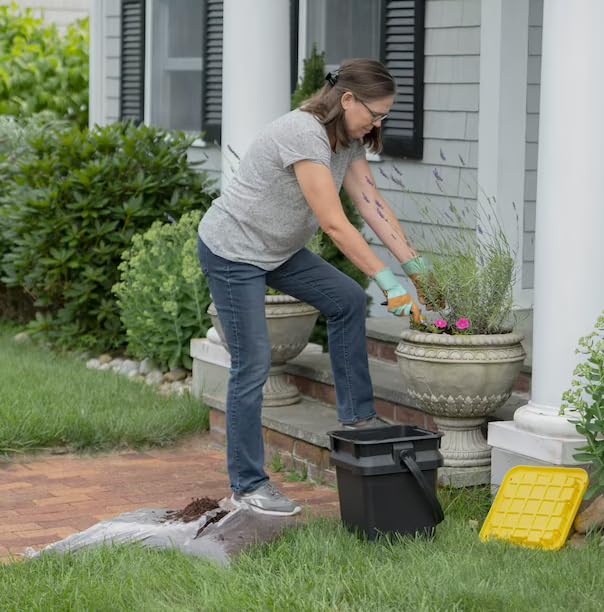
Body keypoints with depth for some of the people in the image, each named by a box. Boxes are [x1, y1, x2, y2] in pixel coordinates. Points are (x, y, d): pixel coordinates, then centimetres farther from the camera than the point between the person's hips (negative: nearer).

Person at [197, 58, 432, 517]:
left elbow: (373, 203, -2)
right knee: (253, 364, -6)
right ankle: (248, 484, 3)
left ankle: (356, 417, 13)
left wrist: (415, 264, -8)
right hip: (233, 251, -10)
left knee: (348, 300, 5)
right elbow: (335, 224, -32)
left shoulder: (348, 140, 0)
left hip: (278, 249, 10)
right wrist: (387, 280, -32)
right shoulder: (304, 134, -29)